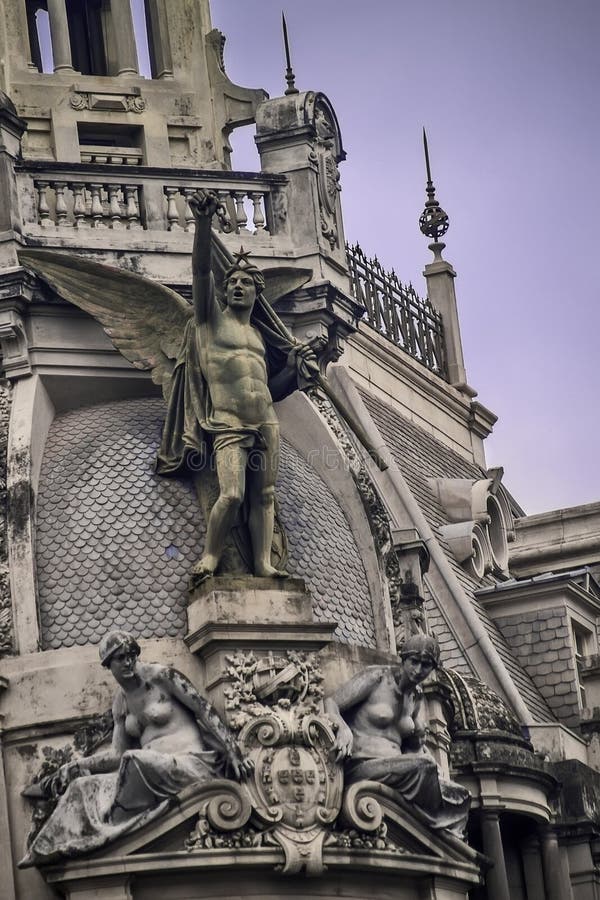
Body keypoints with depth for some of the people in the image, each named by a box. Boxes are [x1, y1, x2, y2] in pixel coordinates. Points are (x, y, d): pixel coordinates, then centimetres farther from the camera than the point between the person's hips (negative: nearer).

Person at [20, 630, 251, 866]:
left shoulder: (160, 676, -4)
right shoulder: (120, 702, 15)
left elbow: (205, 710, -5)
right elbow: (117, 754, 16)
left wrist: (232, 754, -10)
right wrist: (68, 770, 9)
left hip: (191, 763, -7)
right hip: (151, 771, 7)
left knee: (134, 760, -35)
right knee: (83, 787, -5)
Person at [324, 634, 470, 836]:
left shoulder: (417, 696, 18)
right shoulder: (376, 677, -1)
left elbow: (416, 748, 12)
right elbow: (330, 704, -9)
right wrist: (343, 728, -29)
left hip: (393, 769, 7)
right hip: (362, 765, -7)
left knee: (459, 795, -11)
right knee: (423, 766, -32)